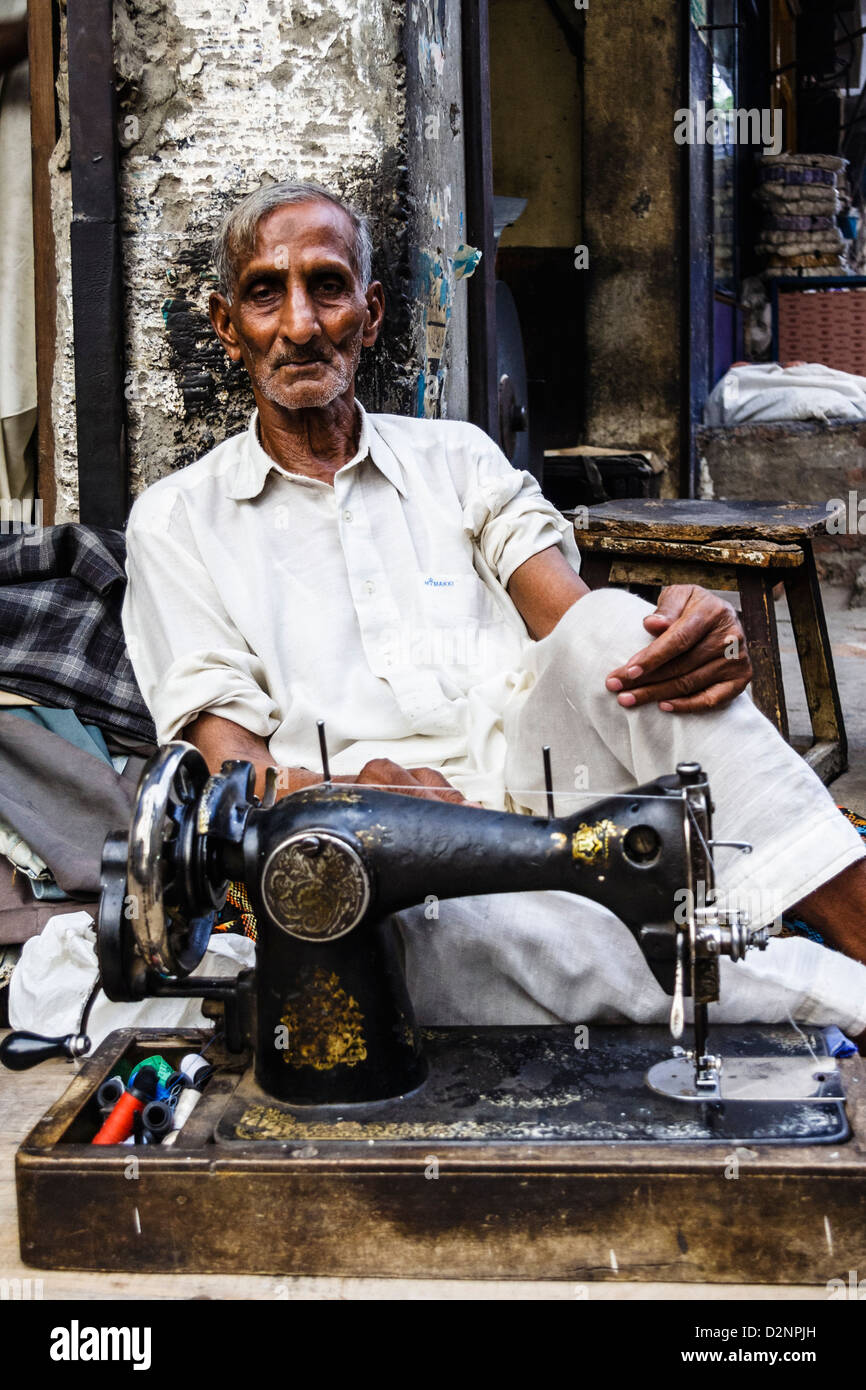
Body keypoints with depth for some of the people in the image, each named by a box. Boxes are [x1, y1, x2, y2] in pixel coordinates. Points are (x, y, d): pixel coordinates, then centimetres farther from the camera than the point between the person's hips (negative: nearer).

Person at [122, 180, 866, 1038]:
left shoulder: (457, 459, 18)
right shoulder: (178, 520, 12)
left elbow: (579, 630, 4)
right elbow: (227, 766, 1)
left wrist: (695, 634, -21)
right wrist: (347, 798, -22)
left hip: (528, 777, 3)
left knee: (610, 625, -25)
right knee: (463, 918, -37)